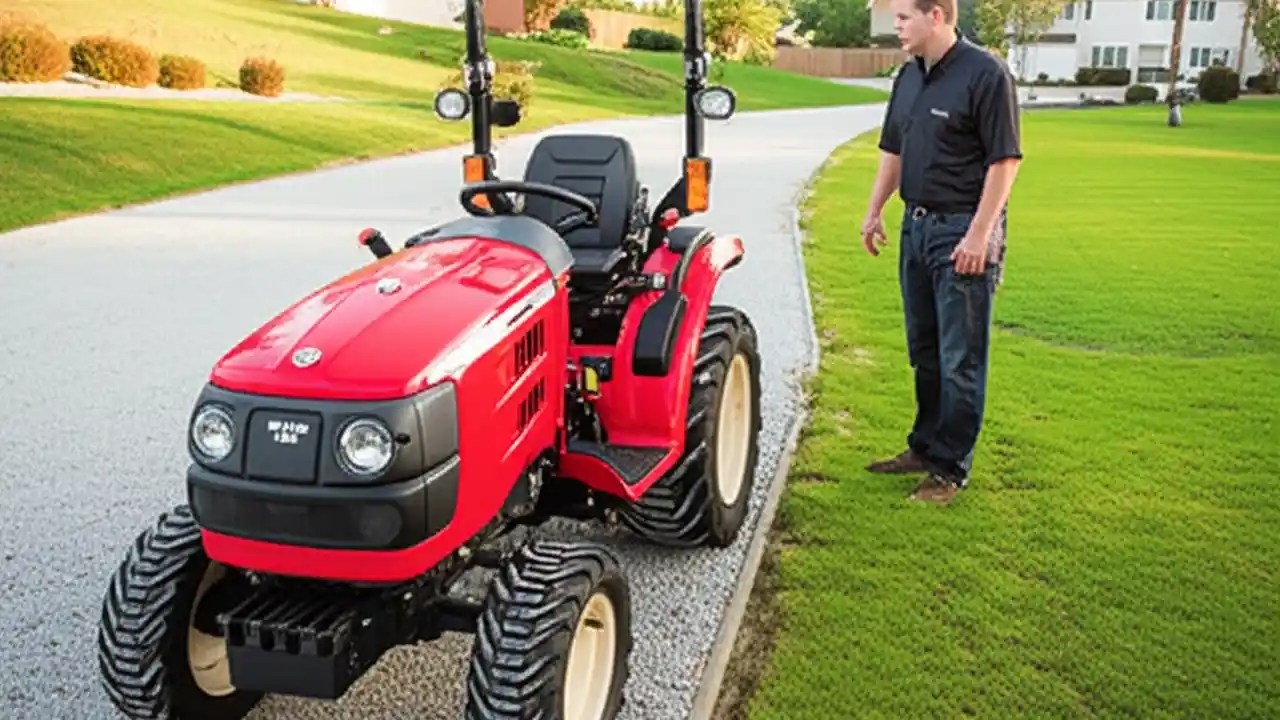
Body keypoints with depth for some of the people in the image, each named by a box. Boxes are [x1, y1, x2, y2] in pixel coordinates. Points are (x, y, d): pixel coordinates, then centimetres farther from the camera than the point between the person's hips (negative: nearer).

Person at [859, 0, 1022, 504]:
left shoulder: (985, 74, -13)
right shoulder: (909, 75, 11)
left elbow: (1004, 161, -16)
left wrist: (979, 235, -20)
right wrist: (874, 211, 15)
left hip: (963, 232, -8)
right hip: (917, 224, 8)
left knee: (960, 360, 0)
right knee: (924, 352, 16)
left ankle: (951, 468, 9)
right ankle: (925, 446, 30)